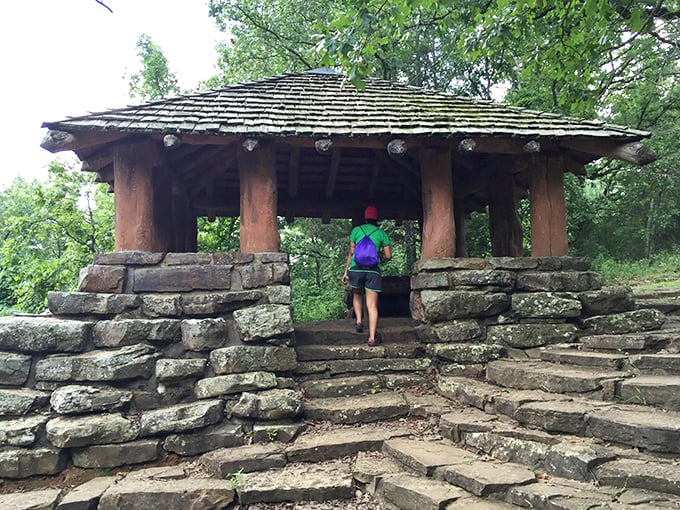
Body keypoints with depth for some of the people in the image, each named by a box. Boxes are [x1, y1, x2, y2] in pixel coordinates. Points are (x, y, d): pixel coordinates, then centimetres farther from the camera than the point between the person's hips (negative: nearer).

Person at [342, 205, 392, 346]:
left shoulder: (356, 230, 10)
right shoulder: (381, 233, 10)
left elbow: (351, 252, 7)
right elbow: (388, 256, 8)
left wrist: (346, 271, 11)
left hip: (356, 268, 1)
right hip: (373, 270, 0)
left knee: (357, 294, 28)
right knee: (372, 305, 0)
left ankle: (359, 321, 12)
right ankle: (372, 338, -6)